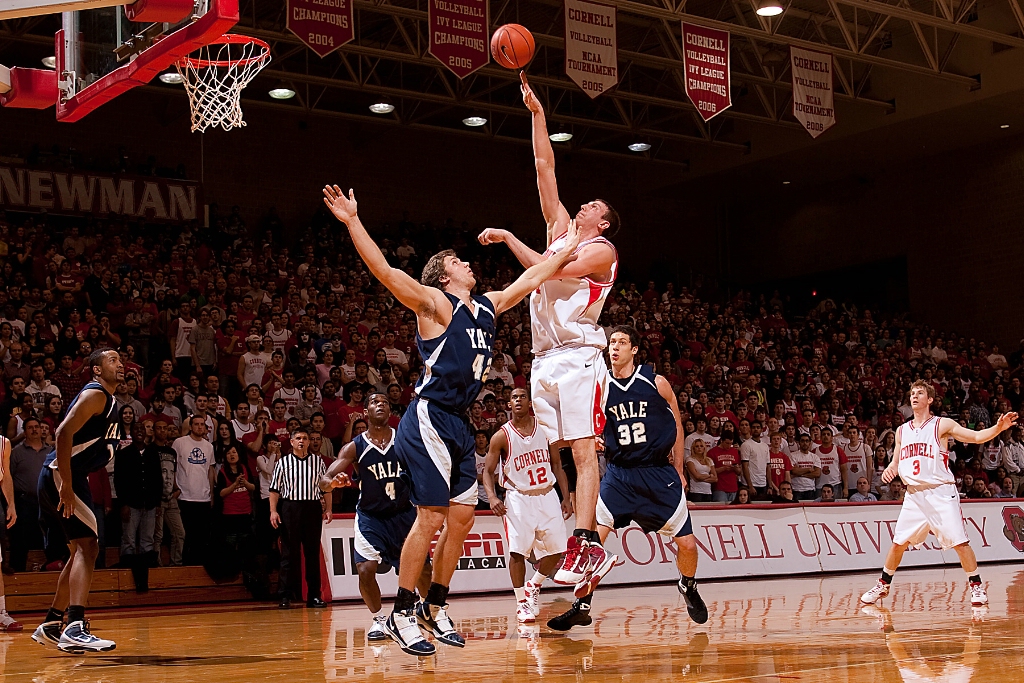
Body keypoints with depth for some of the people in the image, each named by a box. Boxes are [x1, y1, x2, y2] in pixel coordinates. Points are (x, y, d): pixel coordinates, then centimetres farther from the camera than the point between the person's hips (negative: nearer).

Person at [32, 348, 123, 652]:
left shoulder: (108, 400, 20)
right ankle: (75, 628, -27)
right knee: (88, 544, -18)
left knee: (83, 548, 17)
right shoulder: (95, 394, -11)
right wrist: (66, 484, -27)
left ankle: (50, 626, 25)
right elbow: (64, 433, -23)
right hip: (60, 476, -11)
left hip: (72, 477, 11)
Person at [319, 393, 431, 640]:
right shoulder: (355, 447, -11)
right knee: (366, 570, -18)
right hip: (370, 516, -1)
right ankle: (378, 618, 6)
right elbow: (323, 480, -18)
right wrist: (333, 482, -41)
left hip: (404, 514, 1)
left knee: (423, 569, 3)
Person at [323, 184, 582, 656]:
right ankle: (401, 615, 0)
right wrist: (353, 222, -29)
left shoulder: (487, 307, 16)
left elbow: (529, 280, 30)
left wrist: (565, 252, 34)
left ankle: (434, 607, 22)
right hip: (428, 420, -8)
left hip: (458, 424, 8)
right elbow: (385, 272, -19)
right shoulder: (435, 303, -7)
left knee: (462, 518, 9)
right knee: (431, 519, -9)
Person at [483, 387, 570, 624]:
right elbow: (488, 470, -2)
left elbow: (556, 465, 8)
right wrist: (492, 497, -19)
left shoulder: (545, 429, 2)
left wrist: (566, 498, 2)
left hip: (547, 496, 3)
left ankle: (534, 586, 28)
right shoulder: (502, 436, -6)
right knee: (517, 551, -11)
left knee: (556, 549, 2)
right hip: (518, 498, -3)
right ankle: (521, 603, 3)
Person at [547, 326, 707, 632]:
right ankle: (582, 606, -3)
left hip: (659, 472, -1)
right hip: (619, 474, 1)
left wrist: (678, 469, 6)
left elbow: (676, 425, 7)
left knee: (687, 543, 1)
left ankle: (688, 587, 34)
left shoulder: (656, 383, -4)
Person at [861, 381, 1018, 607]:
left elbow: (977, 437, -9)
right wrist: (890, 469, -2)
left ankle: (977, 586, 6)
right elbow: (896, 461, 21)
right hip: (914, 494, 4)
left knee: (959, 542, -8)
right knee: (898, 542, 5)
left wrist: (998, 428, -27)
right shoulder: (902, 430, 12)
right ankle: (882, 586, 18)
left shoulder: (942, 425, -2)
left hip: (941, 492, -4)